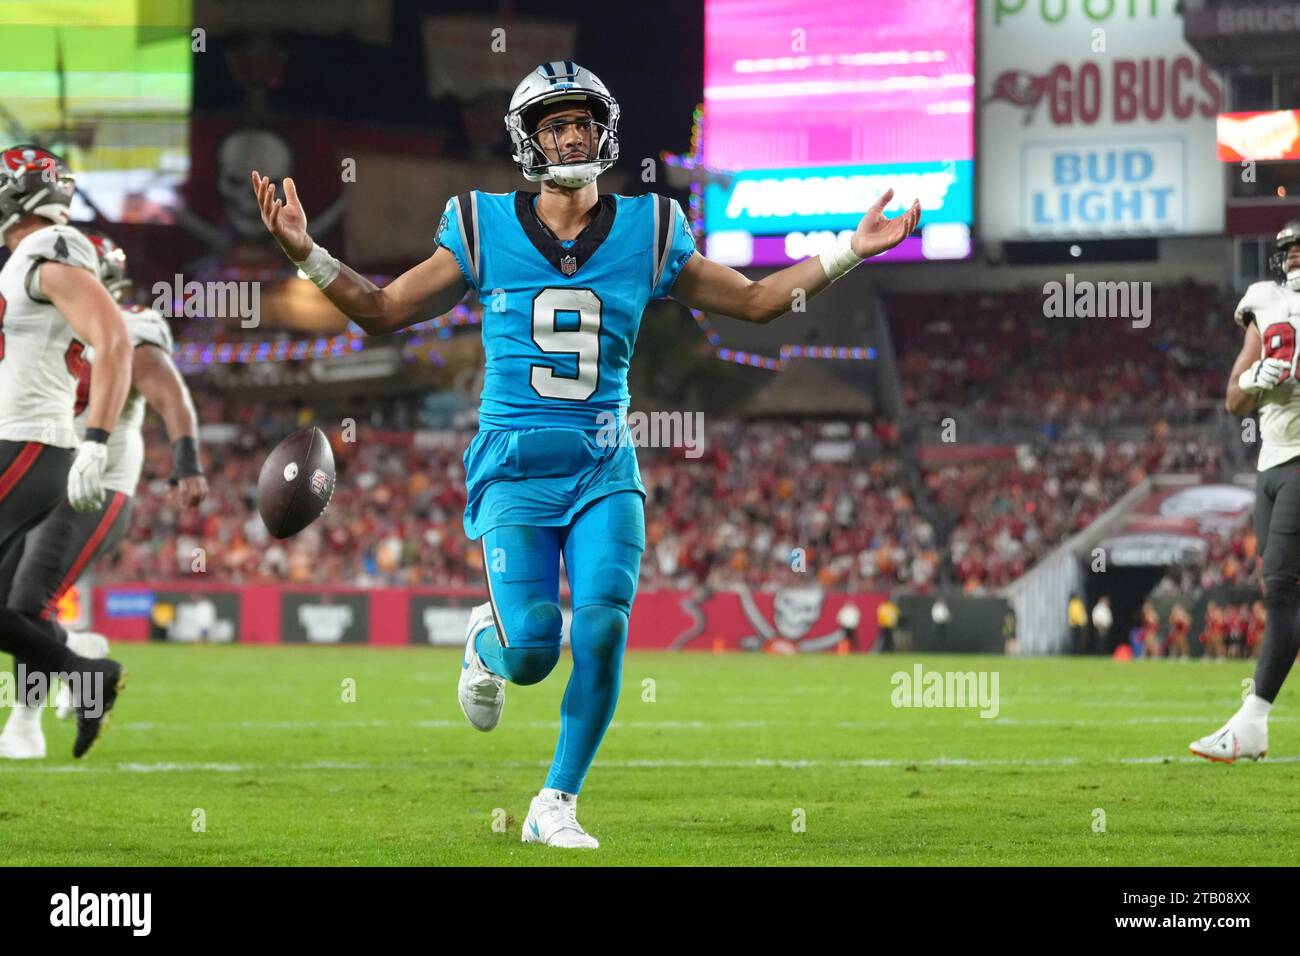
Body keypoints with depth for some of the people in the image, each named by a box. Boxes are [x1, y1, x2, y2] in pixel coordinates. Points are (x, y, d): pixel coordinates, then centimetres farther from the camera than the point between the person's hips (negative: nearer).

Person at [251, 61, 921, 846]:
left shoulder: (647, 233, 6)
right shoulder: (485, 230, 2)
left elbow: (754, 300, 14)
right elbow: (384, 311, 7)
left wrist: (847, 254, 4)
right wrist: (305, 253, -5)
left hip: (604, 465, 2)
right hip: (515, 463, -2)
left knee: (603, 630, -16)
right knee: (533, 648, -16)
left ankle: (558, 804, 2)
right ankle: (488, 641, 25)